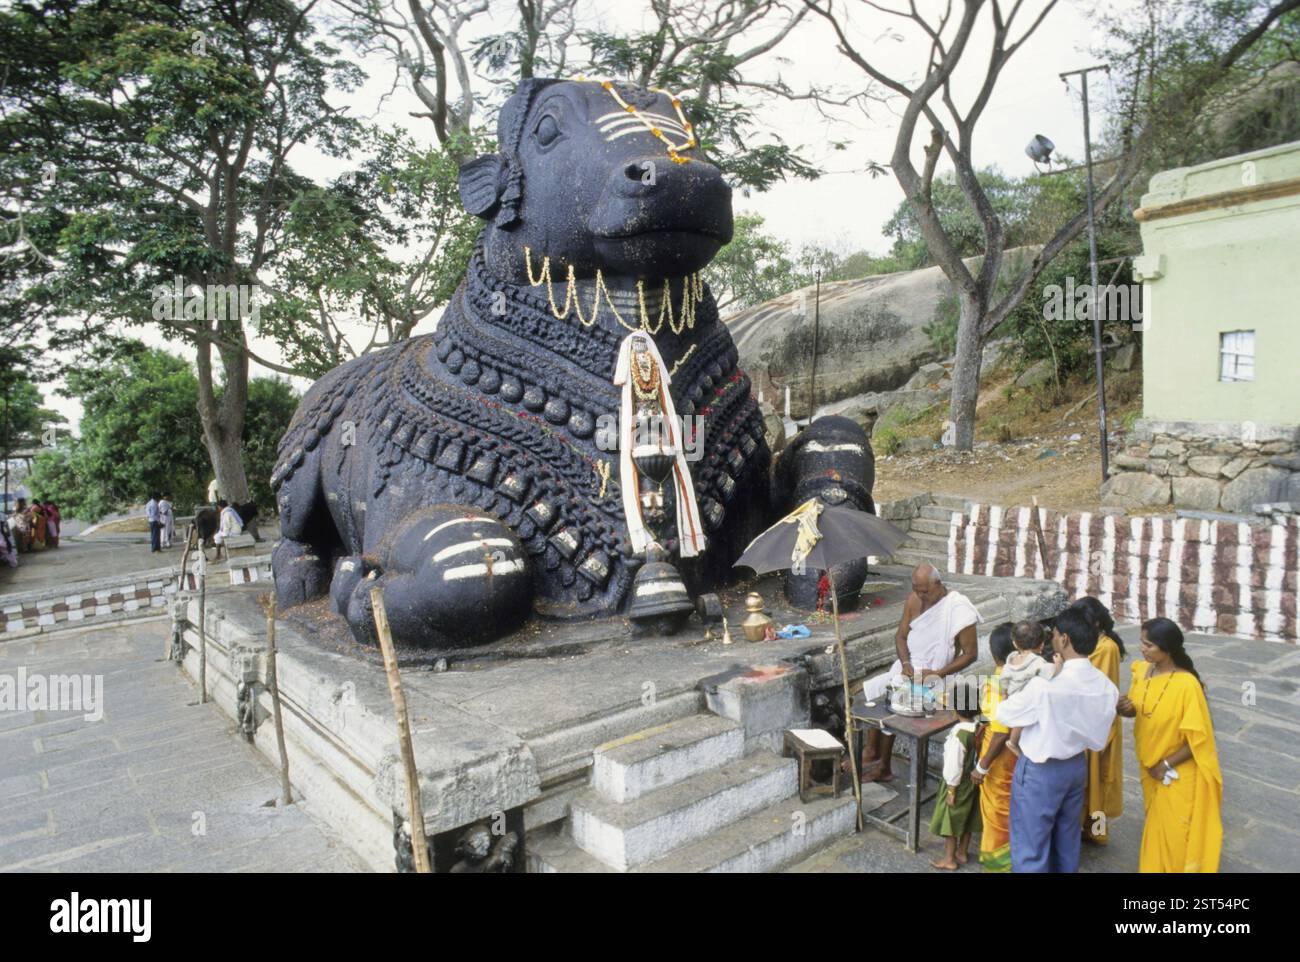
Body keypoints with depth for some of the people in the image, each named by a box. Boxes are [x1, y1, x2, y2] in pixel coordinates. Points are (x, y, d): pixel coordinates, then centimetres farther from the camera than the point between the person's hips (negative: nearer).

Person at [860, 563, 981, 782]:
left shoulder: (958, 609, -20)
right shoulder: (914, 600, -1)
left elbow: (971, 653, -15)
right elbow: (901, 636, 6)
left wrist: (938, 673, -22)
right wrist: (905, 663, -13)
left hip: (933, 676, -7)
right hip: (908, 668, 7)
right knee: (871, 691, -6)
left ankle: (883, 767, 1)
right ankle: (872, 752, 5)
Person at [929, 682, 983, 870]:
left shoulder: (958, 734, -30)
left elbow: (954, 765, -24)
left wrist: (951, 790, -14)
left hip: (958, 784, -7)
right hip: (972, 781, 7)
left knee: (950, 819, 9)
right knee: (966, 818, 22)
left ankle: (949, 859, 21)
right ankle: (962, 852, 38)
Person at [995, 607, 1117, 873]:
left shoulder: (1045, 687, -31)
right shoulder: (1105, 685, -9)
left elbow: (1004, 715, -16)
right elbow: (1099, 734, 3)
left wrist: (1011, 693, 1)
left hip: (1040, 771, -7)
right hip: (1077, 765, 7)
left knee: (1031, 847, 8)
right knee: (1067, 840, 24)